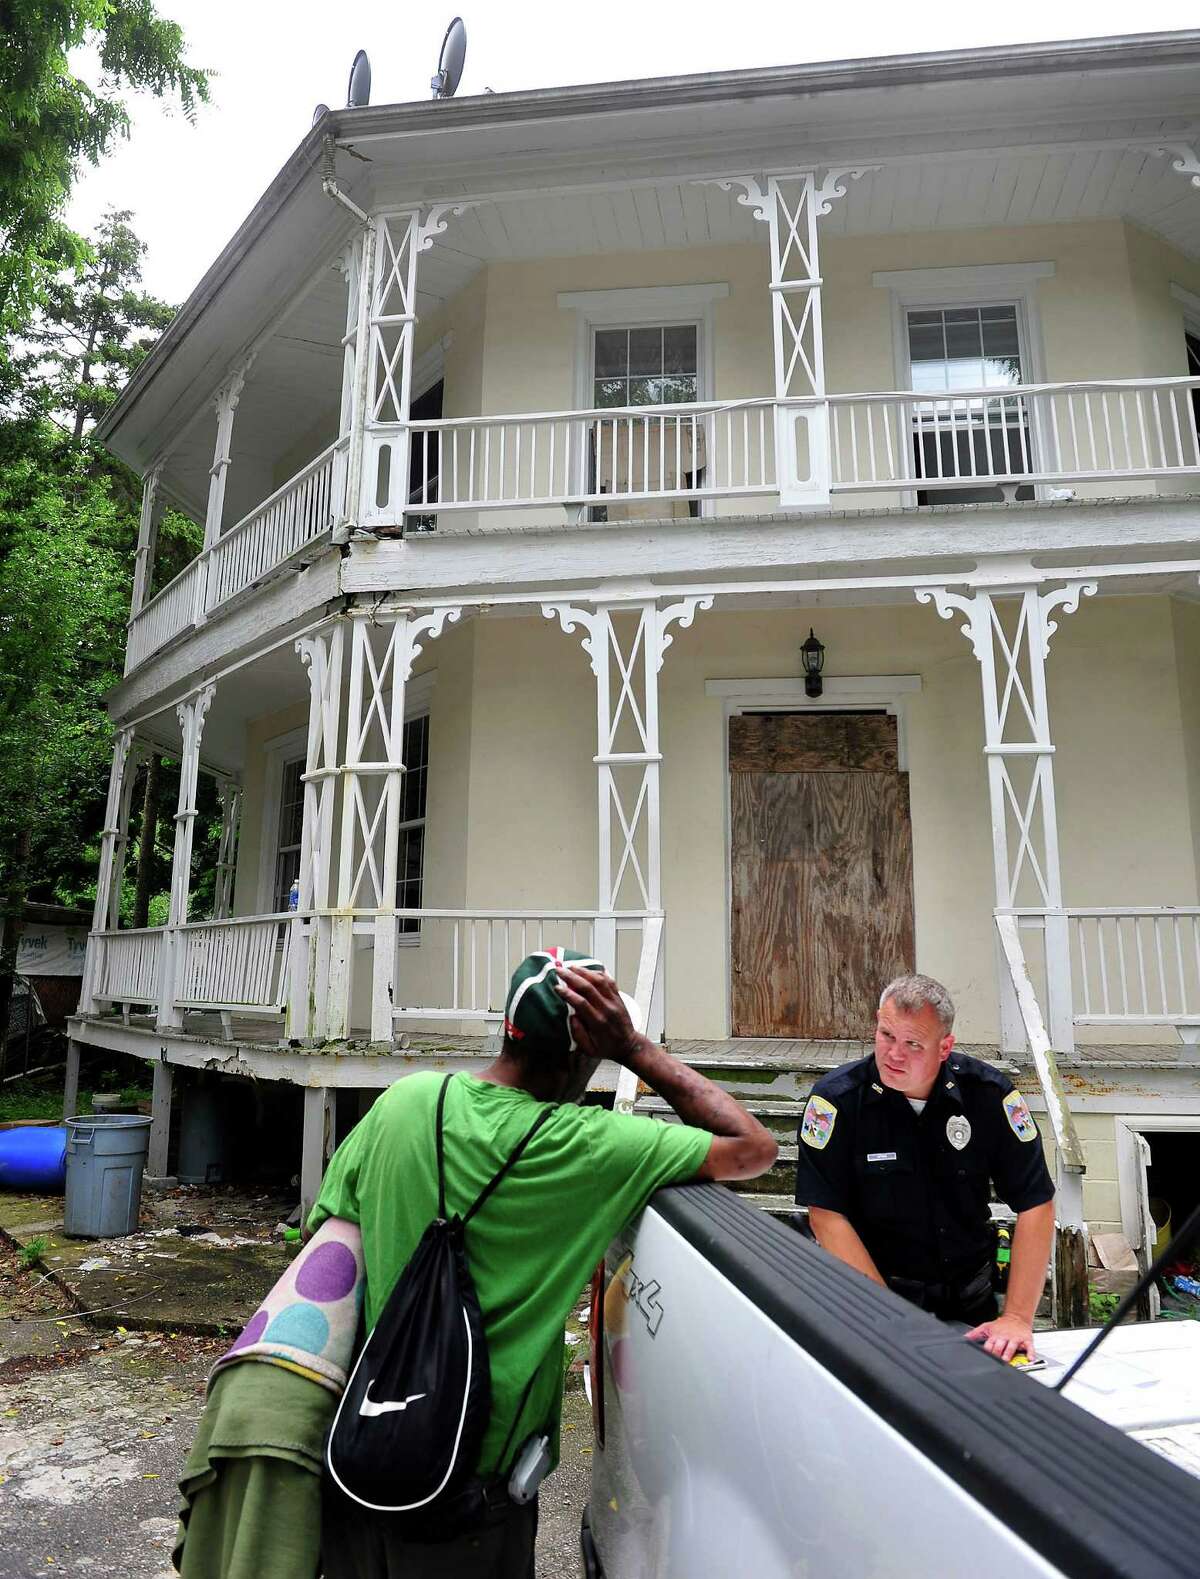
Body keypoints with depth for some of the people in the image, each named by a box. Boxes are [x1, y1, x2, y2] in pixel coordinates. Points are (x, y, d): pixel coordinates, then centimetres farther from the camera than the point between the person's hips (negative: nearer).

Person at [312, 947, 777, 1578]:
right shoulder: (590, 1146, -20)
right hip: (474, 1486, -4)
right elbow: (755, 1148, -12)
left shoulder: (405, 1099, -8)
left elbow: (325, 1227, 2)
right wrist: (636, 1050, -14)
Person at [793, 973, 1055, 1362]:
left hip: (970, 1300, 3)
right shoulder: (836, 1099, -14)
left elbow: (1036, 1204, -5)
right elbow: (827, 1217, -14)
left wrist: (1017, 1317, -12)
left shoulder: (989, 1093, -7)